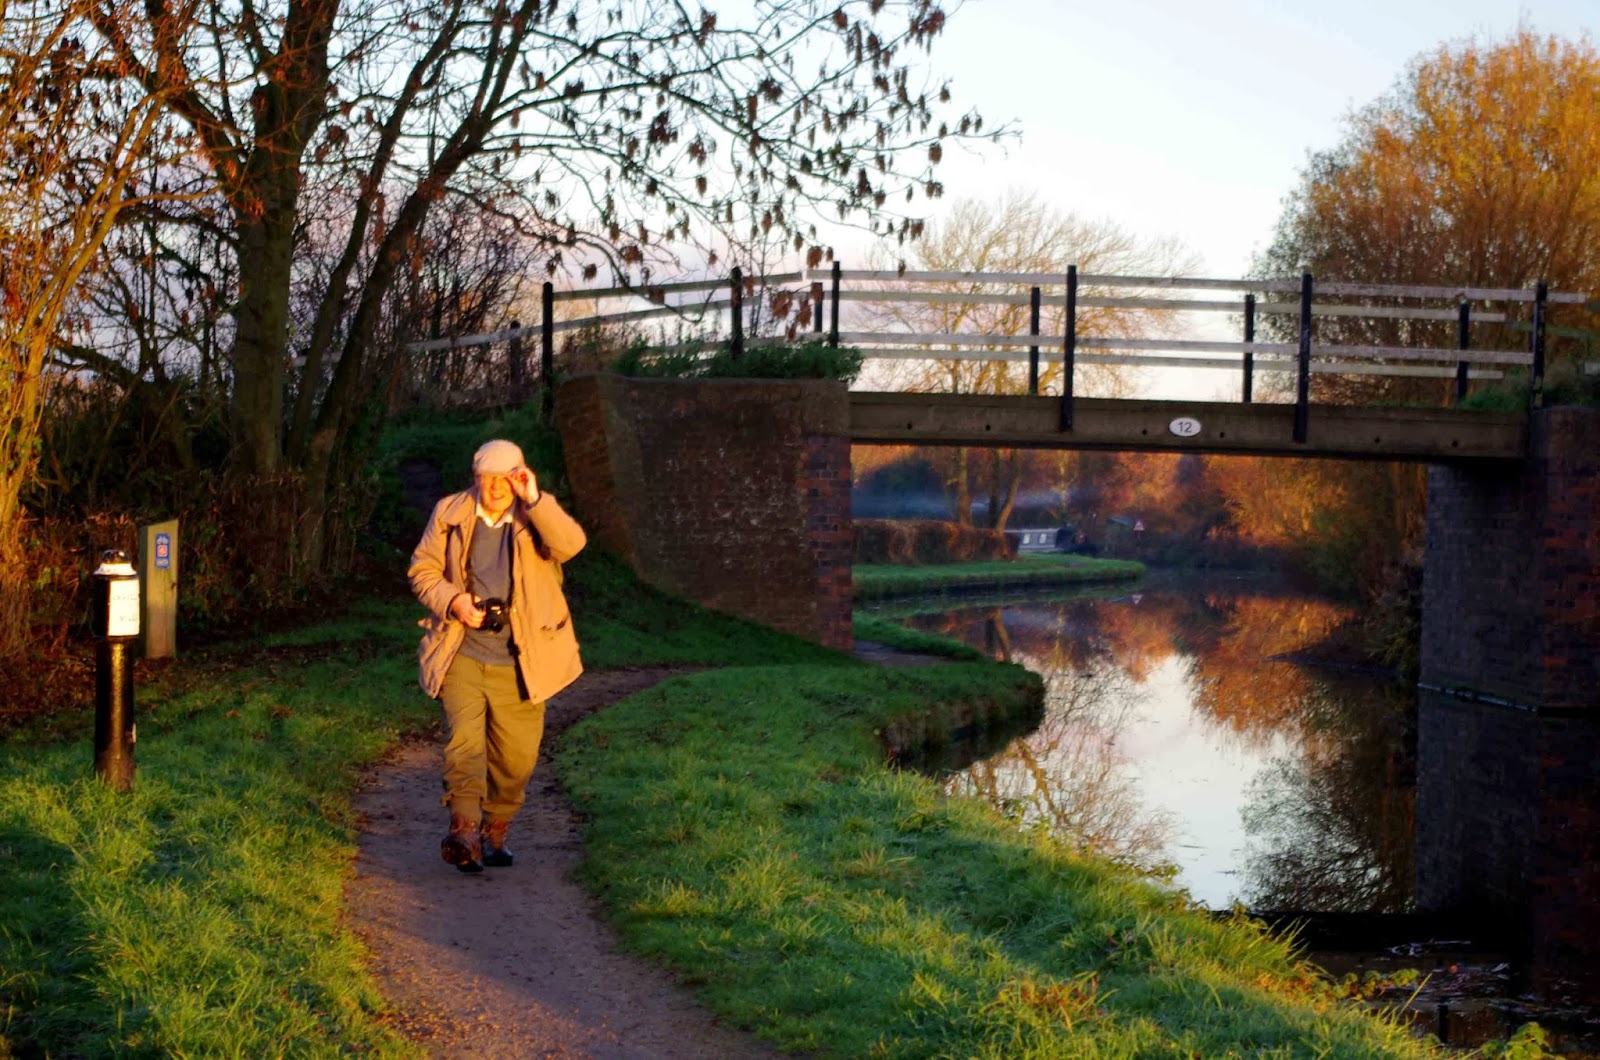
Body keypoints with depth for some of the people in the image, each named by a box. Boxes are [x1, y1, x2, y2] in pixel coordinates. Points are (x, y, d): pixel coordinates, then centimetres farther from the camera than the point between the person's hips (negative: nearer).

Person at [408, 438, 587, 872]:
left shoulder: (536, 517, 0)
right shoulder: (450, 513, 4)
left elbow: (570, 544, -20)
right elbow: (422, 569, 8)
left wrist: (534, 499, -28)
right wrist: (452, 601, -10)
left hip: (518, 665, 1)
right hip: (462, 657, -1)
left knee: (516, 756, 6)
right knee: (463, 743, -18)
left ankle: (495, 831, 25)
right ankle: (465, 831, -25)